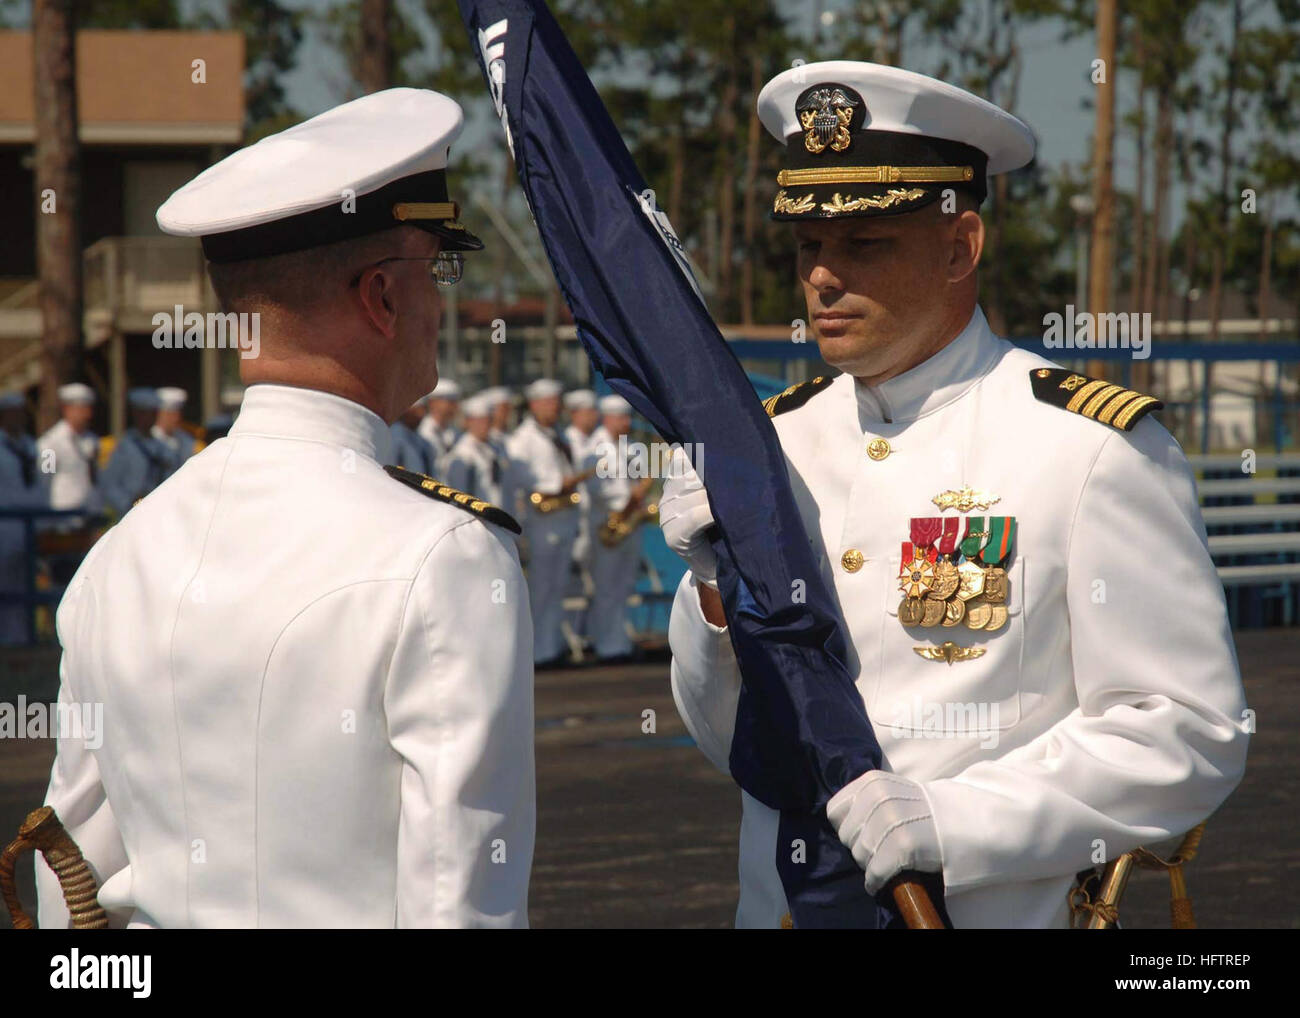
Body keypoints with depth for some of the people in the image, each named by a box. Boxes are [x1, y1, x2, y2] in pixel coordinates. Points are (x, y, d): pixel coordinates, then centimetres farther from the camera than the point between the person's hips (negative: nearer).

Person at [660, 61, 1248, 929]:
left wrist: (947, 821, -21)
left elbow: (1189, 735, -14)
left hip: (1005, 914, -4)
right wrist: (720, 590, -9)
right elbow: (736, 743, 9)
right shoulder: (777, 441, 4)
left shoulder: (1092, 448, -10)